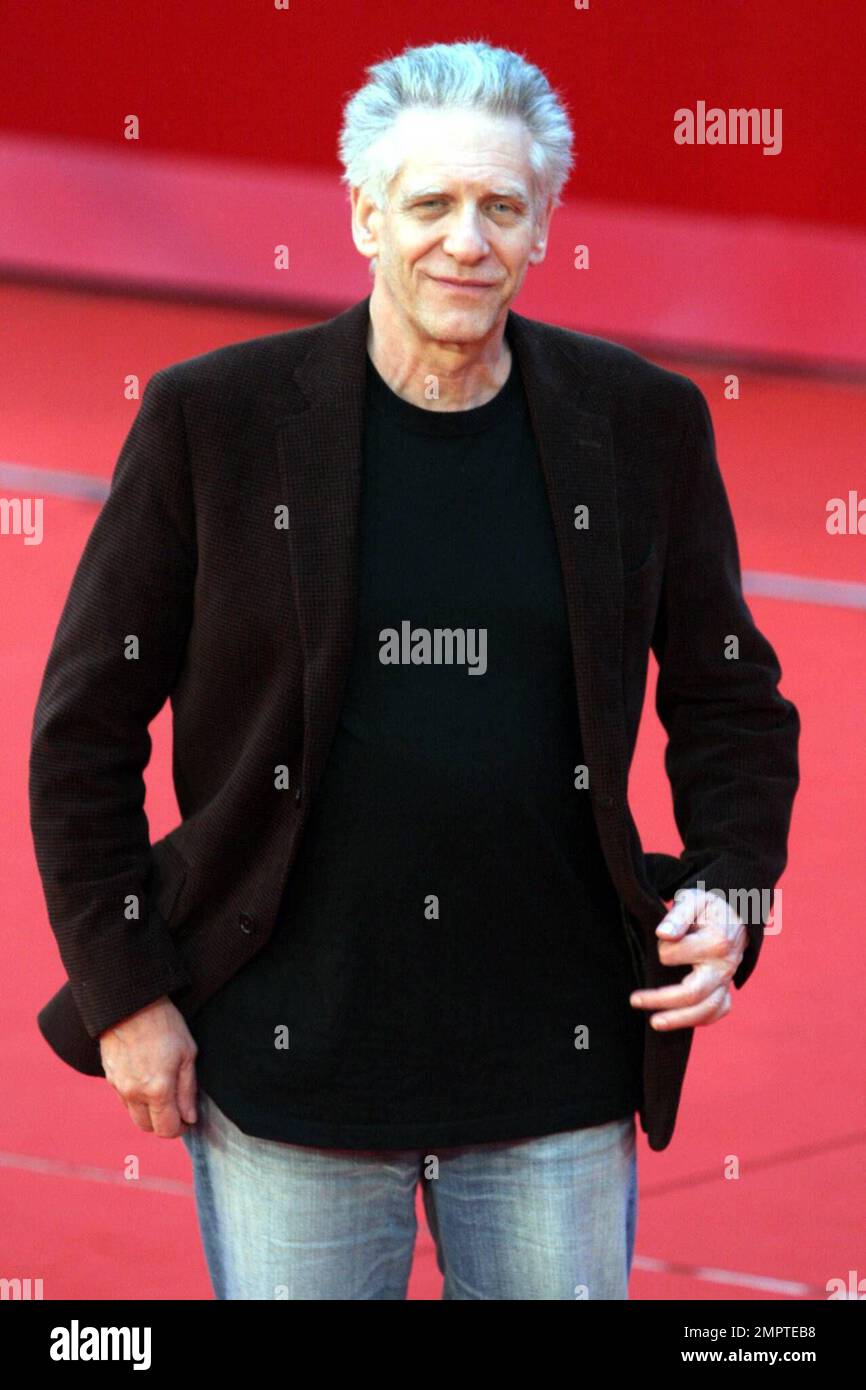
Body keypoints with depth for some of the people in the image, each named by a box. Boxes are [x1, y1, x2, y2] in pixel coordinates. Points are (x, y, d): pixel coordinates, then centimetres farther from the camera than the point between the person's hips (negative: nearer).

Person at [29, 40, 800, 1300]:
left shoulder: (643, 425, 2)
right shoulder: (215, 419, -4)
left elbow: (730, 699, 12)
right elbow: (88, 725, 0)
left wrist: (730, 893, -4)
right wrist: (123, 993, -3)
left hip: (557, 1076, 2)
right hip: (285, 1062, -1)